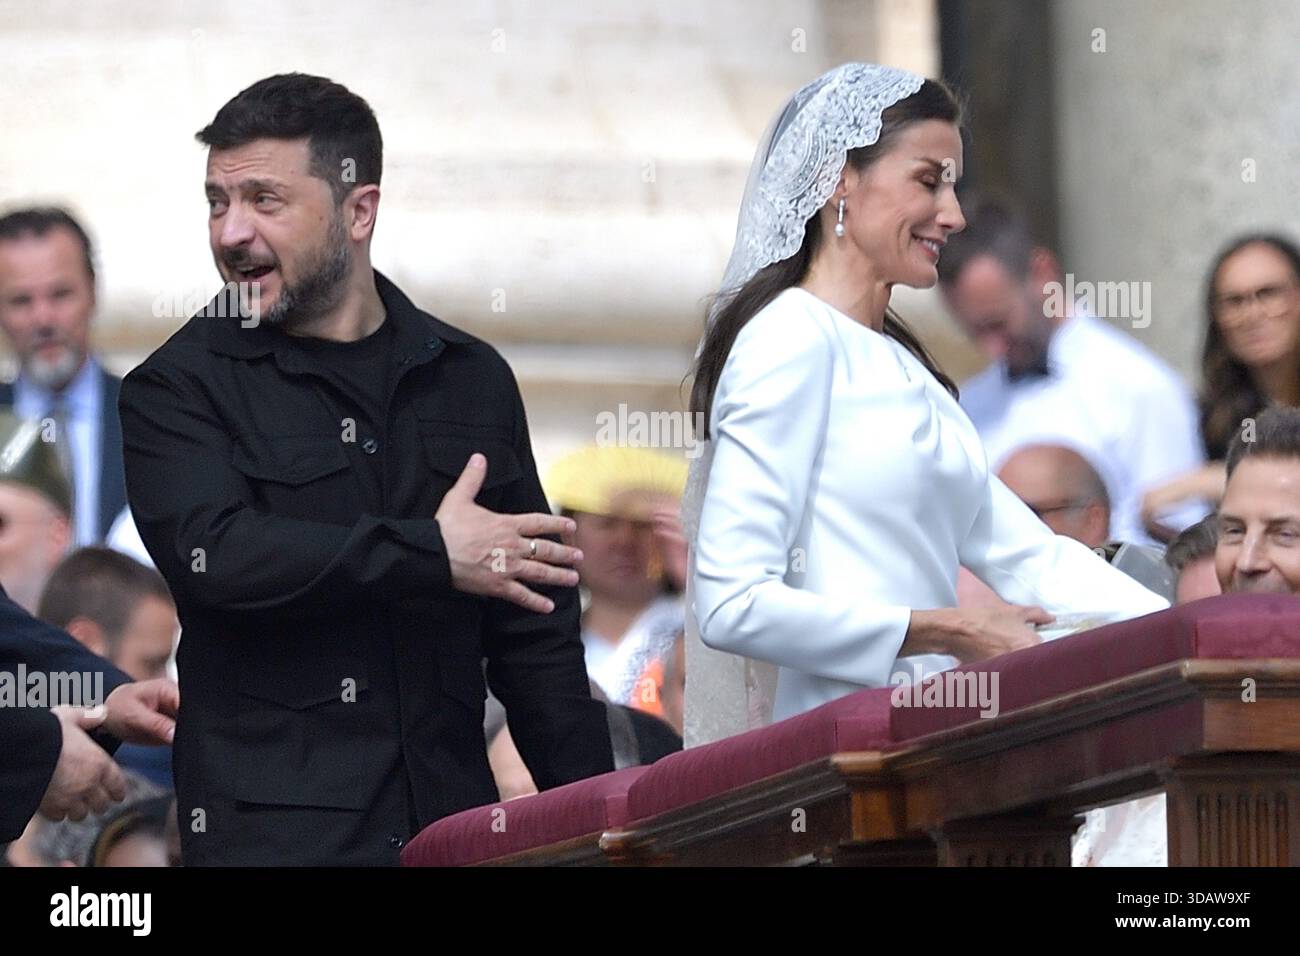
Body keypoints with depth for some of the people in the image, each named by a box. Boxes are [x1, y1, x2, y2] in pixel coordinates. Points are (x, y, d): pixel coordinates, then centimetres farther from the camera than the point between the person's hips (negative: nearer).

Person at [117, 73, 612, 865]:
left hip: (452, 820, 3)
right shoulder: (177, 391, 1)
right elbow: (213, 553, -18)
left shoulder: (470, 381, 11)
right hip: (272, 830, -3)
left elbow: (537, 630, 14)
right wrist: (434, 554, -15)